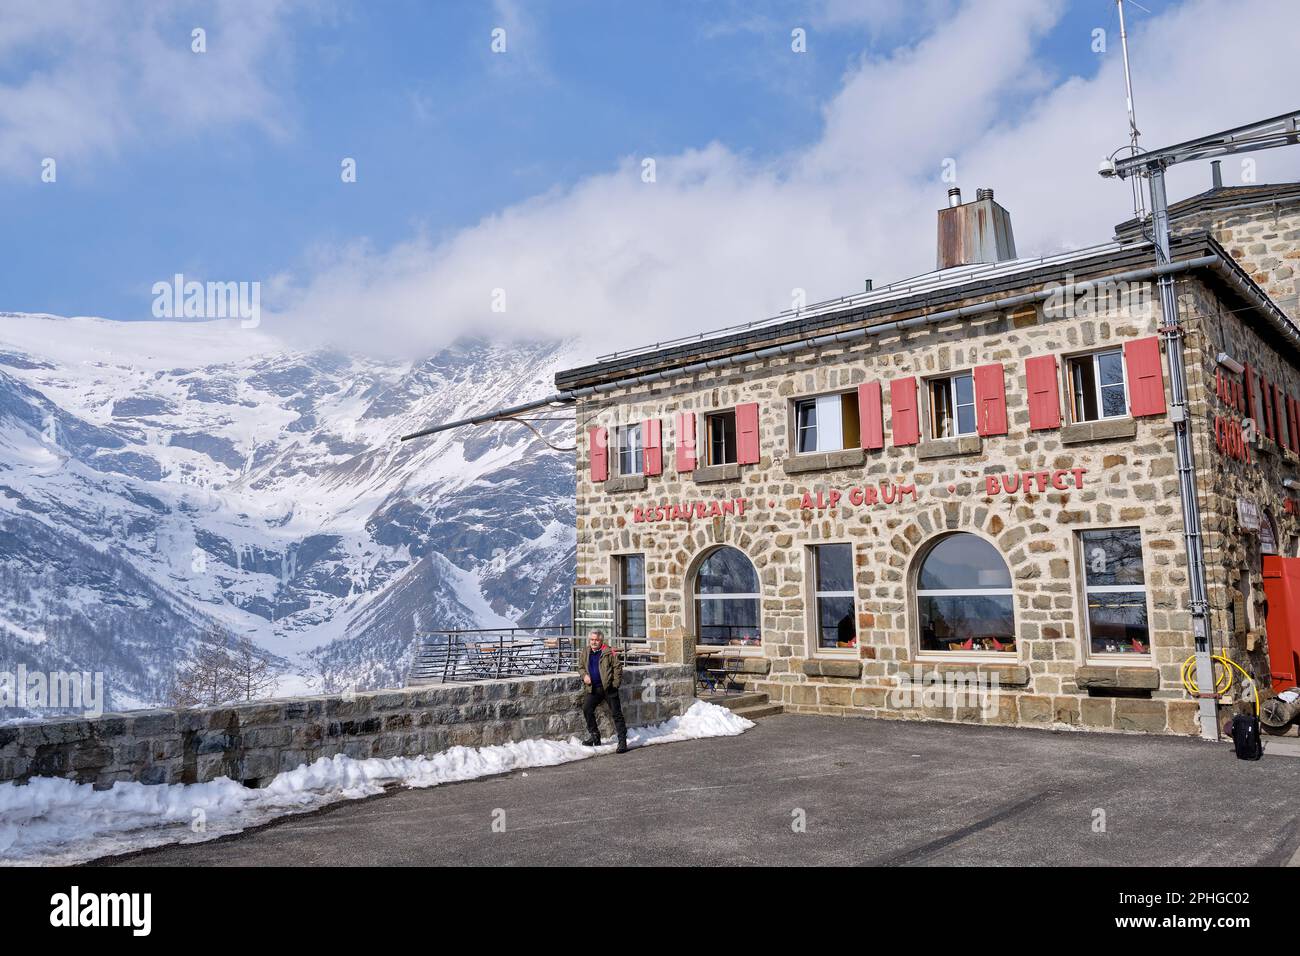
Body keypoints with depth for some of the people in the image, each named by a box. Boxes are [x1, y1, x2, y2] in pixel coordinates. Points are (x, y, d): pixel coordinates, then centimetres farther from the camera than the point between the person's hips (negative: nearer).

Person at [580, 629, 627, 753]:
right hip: (593, 688, 5)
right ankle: (595, 736, 17)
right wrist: (584, 675, 1)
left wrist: (616, 683, -12)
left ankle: (622, 741, 2)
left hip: (608, 687, -5)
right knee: (587, 709, 1)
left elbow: (618, 667, -8)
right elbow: (581, 666, 22)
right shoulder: (586, 652, 8)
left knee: (616, 713, -3)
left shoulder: (609, 652, -8)